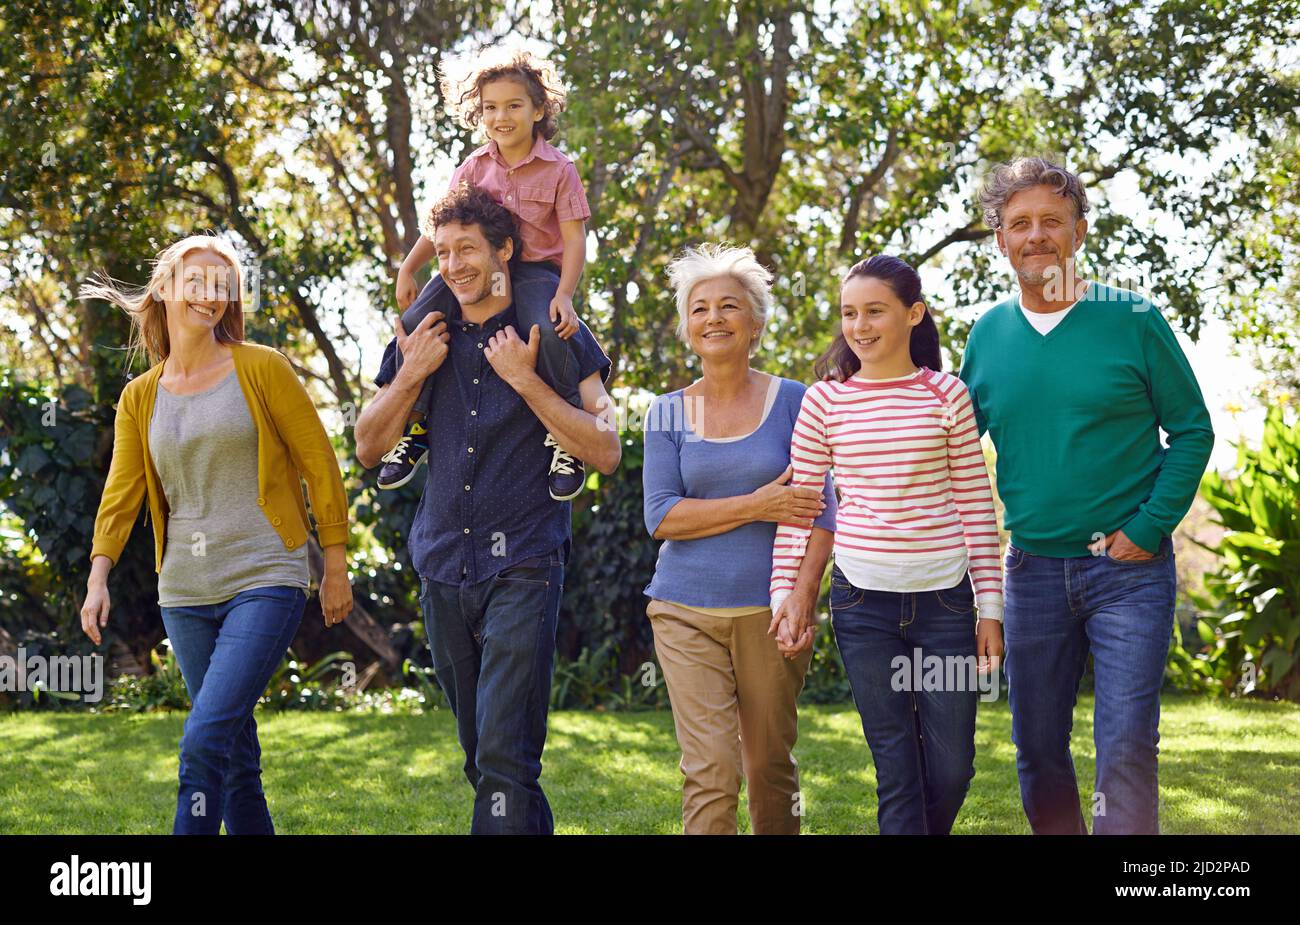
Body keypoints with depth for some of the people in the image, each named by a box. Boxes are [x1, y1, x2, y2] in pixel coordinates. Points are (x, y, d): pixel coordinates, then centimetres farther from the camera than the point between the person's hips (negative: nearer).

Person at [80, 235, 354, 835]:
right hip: (185, 593, 4)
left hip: (266, 582, -4)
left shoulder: (261, 369, 0)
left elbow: (319, 464, 1)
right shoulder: (140, 398, 11)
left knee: (206, 737, -18)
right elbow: (121, 494, 5)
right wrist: (98, 577, -10)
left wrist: (336, 567, 1)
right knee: (237, 760, 9)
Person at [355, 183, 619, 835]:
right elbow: (368, 449, 10)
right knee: (479, 752, 15)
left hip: (522, 567, -5)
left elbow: (605, 452, -9)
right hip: (443, 568, 5)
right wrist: (411, 374, -4)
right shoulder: (425, 339, 10)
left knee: (505, 755, -14)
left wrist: (526, 381, -17)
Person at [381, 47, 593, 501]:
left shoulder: (558, 169, -4)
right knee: (415, 324, -18)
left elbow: (574, 237, -9)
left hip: (536, 270, -4)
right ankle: (413, 426, 0)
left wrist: (565, 294, -24)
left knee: (547, 331, -37)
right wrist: (408, 268, -2)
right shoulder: (475, 167, 8)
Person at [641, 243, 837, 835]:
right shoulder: (668, 414, 8)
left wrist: (802, 596, -14)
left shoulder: (794, 403, 3)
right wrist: (757, 506, -12)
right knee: (710, 772, -9)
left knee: (771, 770, 6)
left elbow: (820, 513, -1)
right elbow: (661, 516, -2)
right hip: (687, 612, 0)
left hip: (770, 609, 0)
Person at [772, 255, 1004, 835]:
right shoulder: (824, 401, 2)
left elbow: (976, 506, 3)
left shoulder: (946, 396, 2)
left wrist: (990, 606, 1)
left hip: (943, 596, 0)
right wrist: (784, 592, 0)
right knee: (895, 767, 2)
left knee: (951, 766, 5)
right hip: (863, 599, 0)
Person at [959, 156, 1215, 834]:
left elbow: (1192, 430, -1)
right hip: (1033, 569, 4)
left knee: (1126, 748, -8)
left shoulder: (1133, 320, -4)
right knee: (1036, 750, 11)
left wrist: (1149, 528, -10)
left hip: (1128, 569, -4)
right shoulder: (988, 334, 6)